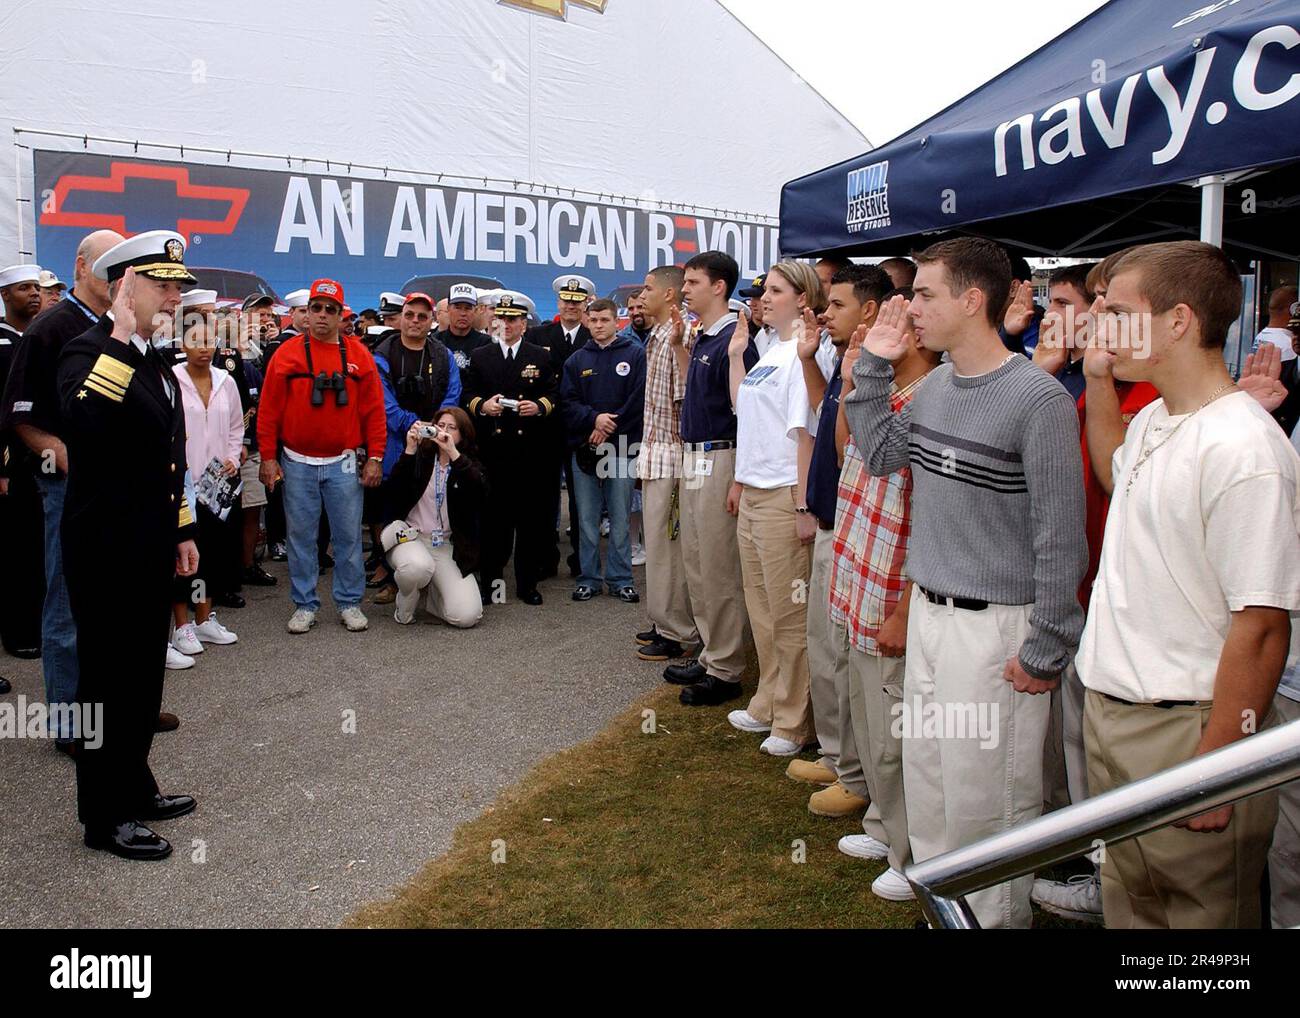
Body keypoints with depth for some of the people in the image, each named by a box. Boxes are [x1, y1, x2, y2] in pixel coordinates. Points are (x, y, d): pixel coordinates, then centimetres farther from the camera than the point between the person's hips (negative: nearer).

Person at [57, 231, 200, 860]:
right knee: (109, 677, 2)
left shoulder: (156, 363, 14)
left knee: (144, 672, 17)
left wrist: (181, 533, 18)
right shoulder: (86, 351, -13)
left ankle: (134, 788, 32)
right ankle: (105, 816, 16)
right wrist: (122, 340, -31)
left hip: (151, 548, 9)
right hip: (105, 548, -9)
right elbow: (80, 420, -35)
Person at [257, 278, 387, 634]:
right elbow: (269, 410, 2)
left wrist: (374, 458, -2)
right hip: (297, 464, 0)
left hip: (344, 463, 0)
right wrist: (268, 457, -2)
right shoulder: (287, 354, 1)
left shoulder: (359, 355, 2)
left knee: (348, 535, 5)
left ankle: (349, 602, 17)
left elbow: (373, 410, 2)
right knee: (301, 536, 7)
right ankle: (304, 605, 18)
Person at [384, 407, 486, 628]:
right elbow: (395, 490, -12)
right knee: (418, 567, -39)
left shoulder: (469, 465, 4)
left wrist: (453, 453, -27)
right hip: (410, 535, -1)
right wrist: (409, 450, -23)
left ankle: (436, 593, 18)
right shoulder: (420, 457, 4)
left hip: (447, 545, 1)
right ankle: (404, 607, -3)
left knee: (467, 616, -18)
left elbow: (480, 492, -20)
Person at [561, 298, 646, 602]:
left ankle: (620, 579, 13)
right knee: (587, 518, 7)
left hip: (623, 448, -3)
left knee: (620, 519, 3)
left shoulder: (636, 354, 2)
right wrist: (595, 418, -13)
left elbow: (639, 399, -6)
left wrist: (610, 427, -9)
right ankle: (589, 578, 16)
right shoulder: (577, 360, 11)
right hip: (585, 448, 3)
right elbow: (568, 402, 4)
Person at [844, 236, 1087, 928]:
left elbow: (1059, 537, -16)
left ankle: (995, 915, 26)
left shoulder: (1038, 399, -17)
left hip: (994, 626, -8)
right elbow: (879, 456, 18)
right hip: (926, 611, 8)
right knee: (925, 777, 19)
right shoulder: (933, 386, 6)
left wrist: (1046, 652, -13)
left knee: (983, 795, 4)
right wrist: (872, 367, 9)